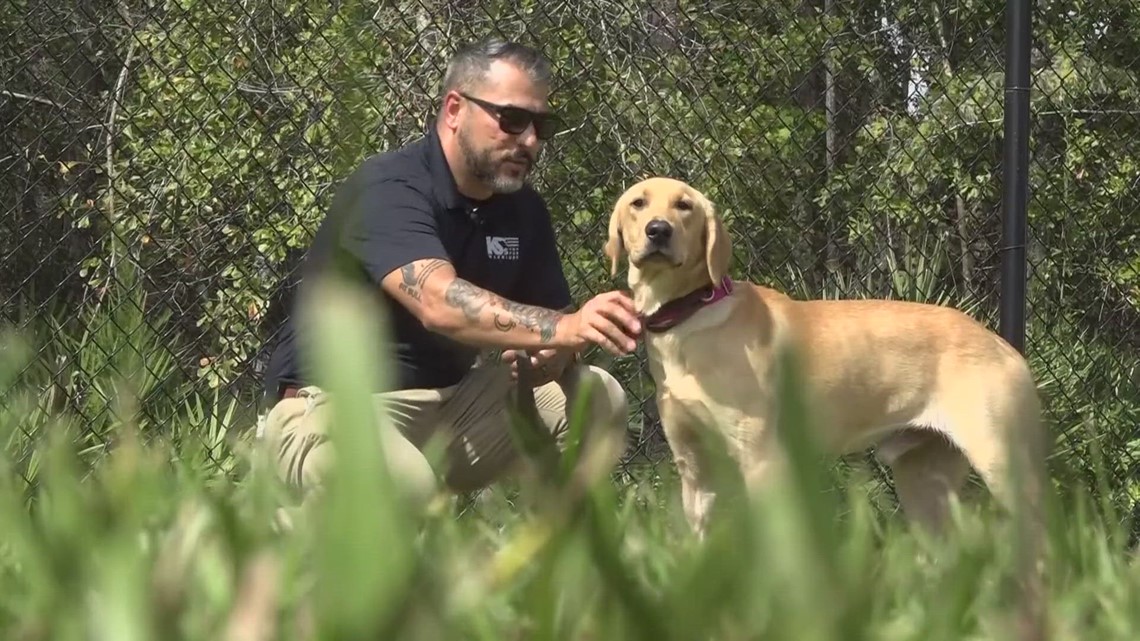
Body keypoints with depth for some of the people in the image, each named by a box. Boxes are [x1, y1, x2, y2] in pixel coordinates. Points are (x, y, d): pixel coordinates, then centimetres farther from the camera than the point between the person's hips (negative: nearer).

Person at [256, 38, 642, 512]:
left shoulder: (522, 208, 8)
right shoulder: (388, 189, -17)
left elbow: (550, 318, 11)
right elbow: (439, 303, -34)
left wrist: (552, 355, -15)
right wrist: (565, 327, -47)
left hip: (451, 403, 7)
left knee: (598, 399, -11)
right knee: (401, 488, -39)